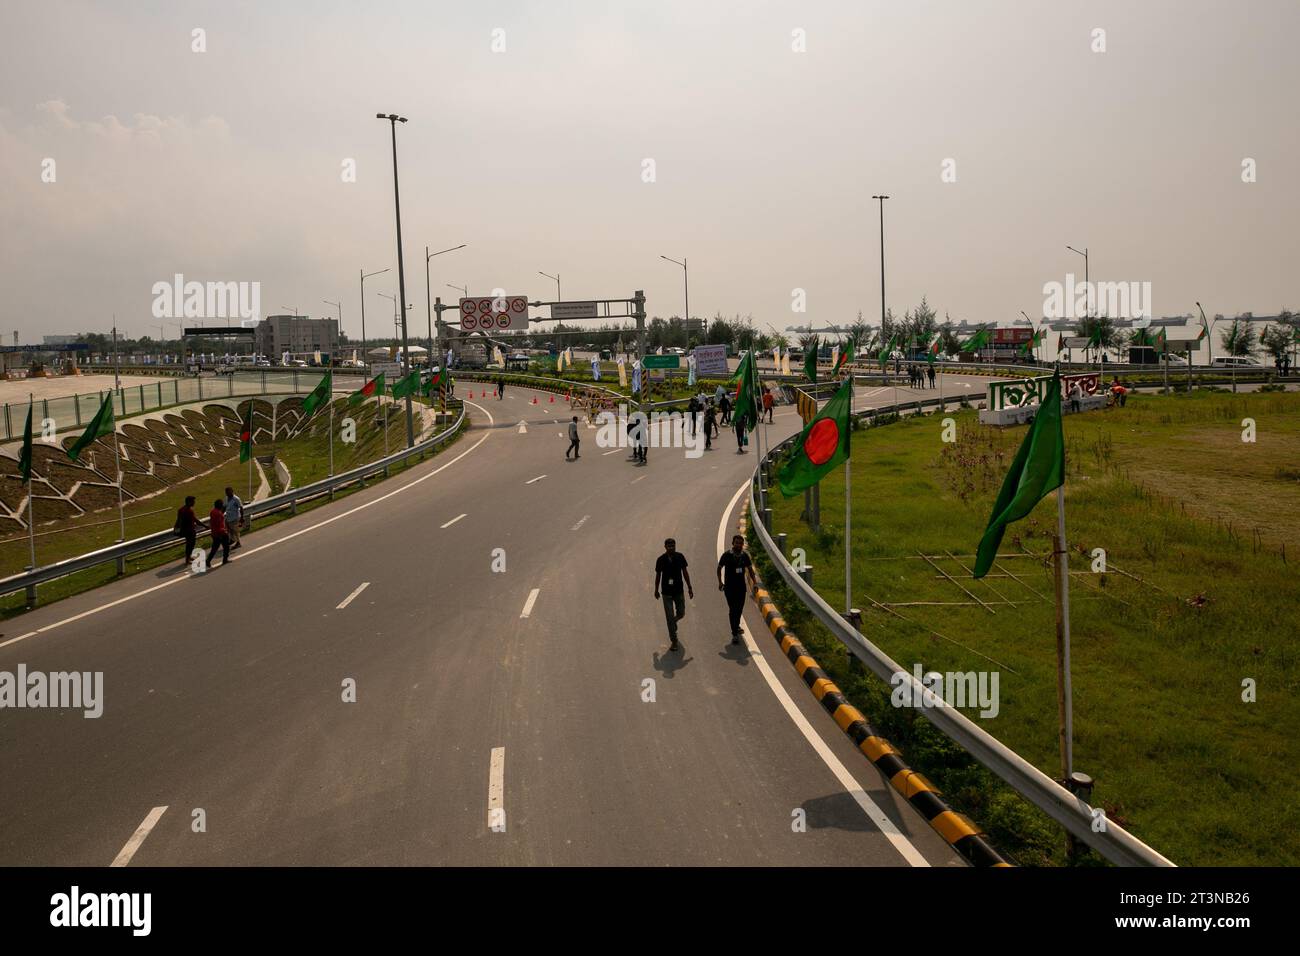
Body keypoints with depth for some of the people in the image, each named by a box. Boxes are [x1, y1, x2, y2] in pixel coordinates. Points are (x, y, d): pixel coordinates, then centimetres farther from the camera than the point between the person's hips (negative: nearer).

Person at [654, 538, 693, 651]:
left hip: (679, 591, 2)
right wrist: (656, 590, 9)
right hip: (666, 593, -2)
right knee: (670, 617, -2)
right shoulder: (661, 559, -9)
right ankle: (674, 641, 6)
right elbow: (658, 575, 2)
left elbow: (685, 572, 3)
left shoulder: (680, 557, -5)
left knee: (681, 613, 11)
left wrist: (689, 587, 3)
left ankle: (672, 623, 47)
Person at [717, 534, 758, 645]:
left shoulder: (744, 556, 2)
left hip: (741, 586, 4)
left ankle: (736, 626, 41)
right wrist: (720, 582, -5)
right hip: (729, 587, -4)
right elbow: (719, 568, 2)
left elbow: (750, 569, 12)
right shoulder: (726, 555, -8)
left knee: (739, 608, 15)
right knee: (733, 609, -9)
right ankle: (735, 634, -8)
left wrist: (754, 582, 3)